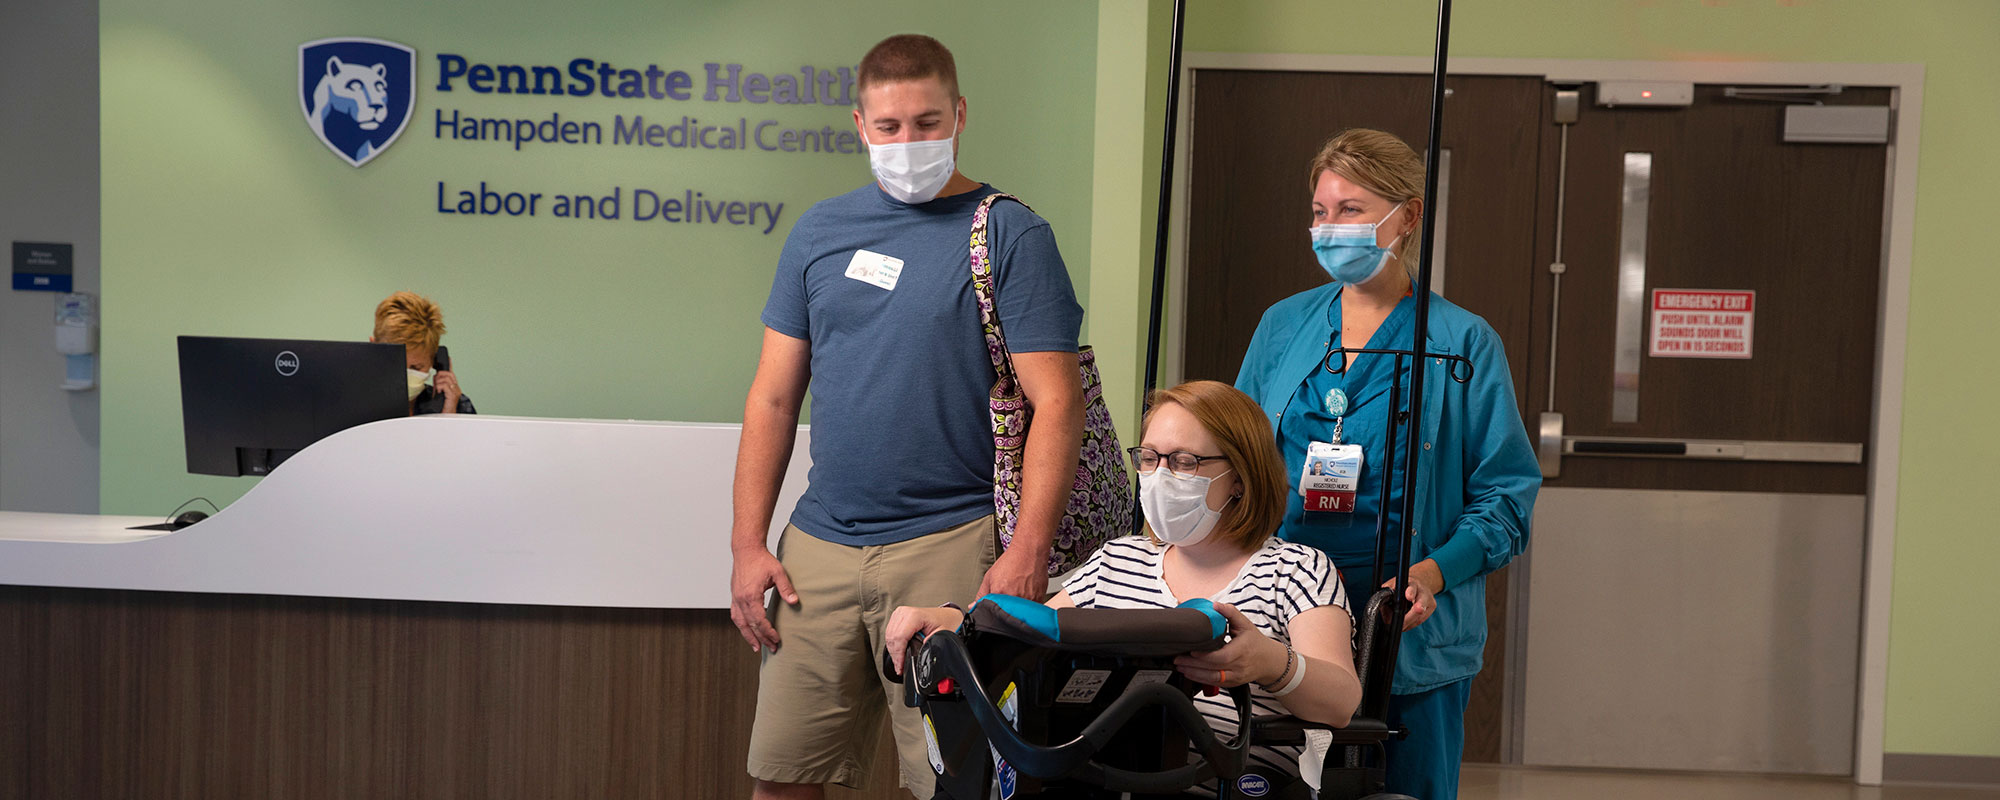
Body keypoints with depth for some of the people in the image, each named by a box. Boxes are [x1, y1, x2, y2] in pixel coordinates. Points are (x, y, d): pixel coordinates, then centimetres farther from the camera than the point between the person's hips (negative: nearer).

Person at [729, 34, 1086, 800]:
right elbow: (774, 396, 12)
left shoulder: (1010, 235, -1)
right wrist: (747, 543, 5)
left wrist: (1028, 550, -17)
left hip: (951, 546, -4)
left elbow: (1055, 402, -7)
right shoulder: (821, 231, 11)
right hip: (819, 546, 4)